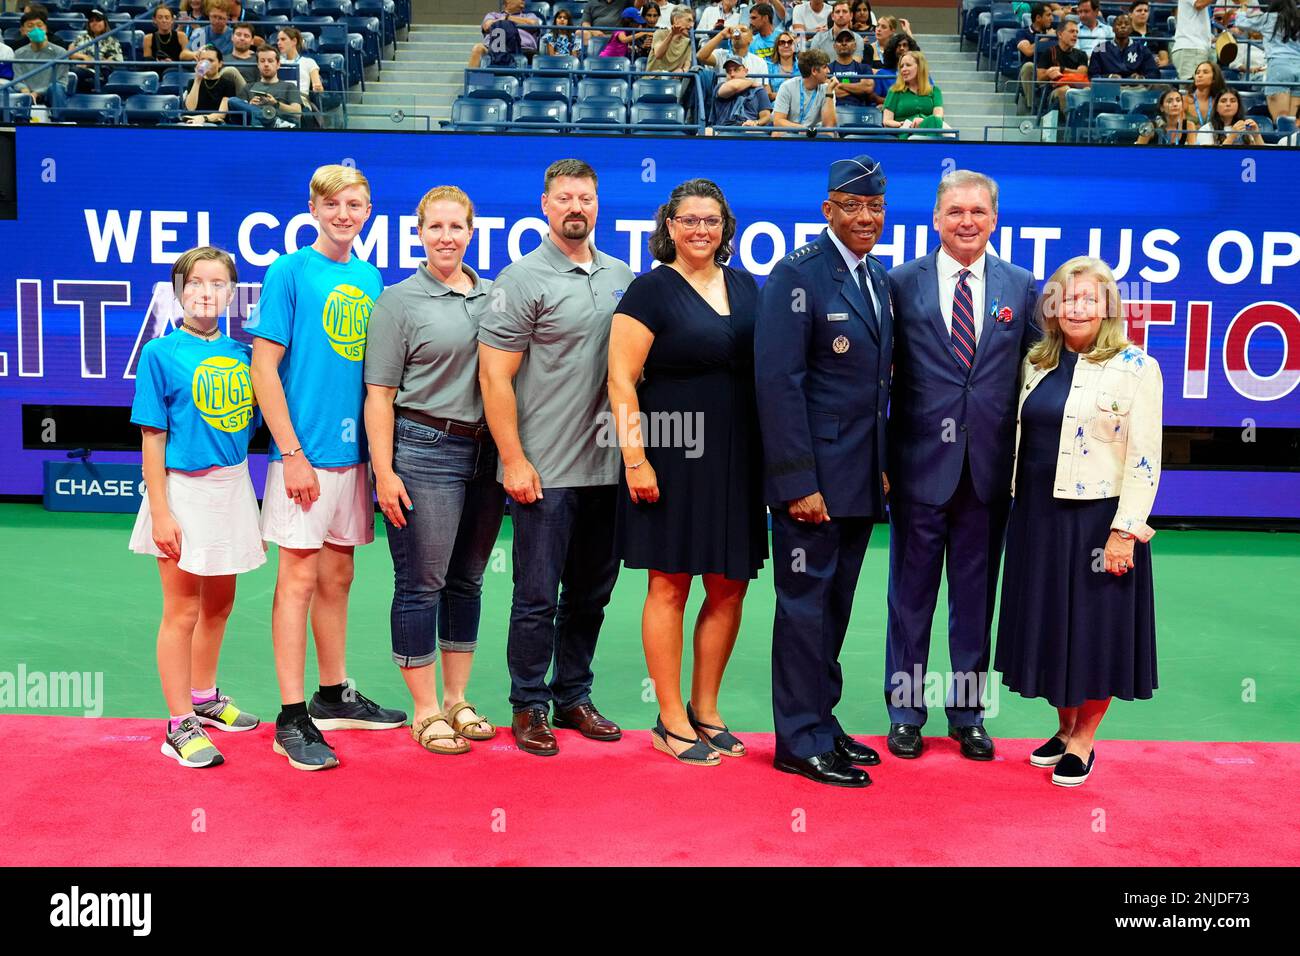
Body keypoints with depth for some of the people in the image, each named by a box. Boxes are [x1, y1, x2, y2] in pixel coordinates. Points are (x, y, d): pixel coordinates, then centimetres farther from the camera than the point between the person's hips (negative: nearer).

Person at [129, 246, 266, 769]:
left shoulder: (240, 352, 5)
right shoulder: (161, 353, -8)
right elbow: (153, 438, -10)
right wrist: (161, 512, -15)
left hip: (233, 485, 6)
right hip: (184, 489, -5)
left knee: (220, 603, 18)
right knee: (182, 612, 1)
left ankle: (204, 698, 36)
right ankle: (180, 726, 10)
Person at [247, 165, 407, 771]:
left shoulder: (370, 278, 11)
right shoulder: (289, 273, -6)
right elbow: (264, 369, -10)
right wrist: (292, 454, -15)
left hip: (354, 449, 6)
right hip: (306, 453, -6)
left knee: (336, 576, 14)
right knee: (300, 577, -3)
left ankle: (333, 696, 26)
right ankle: (292, 718, 4)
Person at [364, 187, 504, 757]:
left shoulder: (495, 297, 12)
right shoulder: (399, 301, -1)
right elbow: (379, 393, -5)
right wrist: (384, 471, -12)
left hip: (486, 451, 5)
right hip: (423, 450, -5)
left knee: (467, 581, 12)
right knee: (421, 583, 0)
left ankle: (456, 701, 24)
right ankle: (425, 712, 10)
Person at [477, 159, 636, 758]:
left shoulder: (622, 278, 11)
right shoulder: (523, 279, -6)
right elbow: (494, 377, -9)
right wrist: (513, 461, -13)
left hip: (606, 468, 6)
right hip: (544, 473, -5)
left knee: (590, 595, 14)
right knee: (537, 598, 2)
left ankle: (574, 698, 28)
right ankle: (529, 708, 17)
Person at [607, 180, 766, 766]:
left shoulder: (744, 285, 13)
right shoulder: (651, 289, -4)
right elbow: (621, 380, -9)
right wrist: (635, 458, -16)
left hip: (737, 459, 6)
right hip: (672, 457, -5)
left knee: (729, 589, 9)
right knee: (669, 586, 1)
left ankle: (705, 710, 24)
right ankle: (671, 721, 13)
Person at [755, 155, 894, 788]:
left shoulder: (881, 278, 13)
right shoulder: (798, 274, -12)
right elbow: (778, 382, -18)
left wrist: (884, 467, 11)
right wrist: (799, 484, -21)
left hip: (862, 479, 8)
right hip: (812, 479, -8)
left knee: (835, 605, 16)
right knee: (805, 604, 1)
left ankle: (820, 720, 28)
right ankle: (800, 741, 12)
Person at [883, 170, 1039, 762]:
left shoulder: (1021, 287, 6)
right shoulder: (902, 283, -1)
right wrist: (880, 457, -7)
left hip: (989, 469, 2)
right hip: (920, 463, -2)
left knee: (976, 598, 12)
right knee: (911, 595, 9)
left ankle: (968, 714, 25)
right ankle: (905, 712, 23)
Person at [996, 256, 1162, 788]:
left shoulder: (1136, 369, -7)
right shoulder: (1037, 363, 8)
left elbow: (1144, 459, -11)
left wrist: (1124, 530, -16)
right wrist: (1019, 508, 9)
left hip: (1098, 519, -5)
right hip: (1038, 518, 5)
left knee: (1095, 625, 5)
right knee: (1049, 622, 12)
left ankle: (1083, 742, 19)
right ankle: (1065, 727, 29)